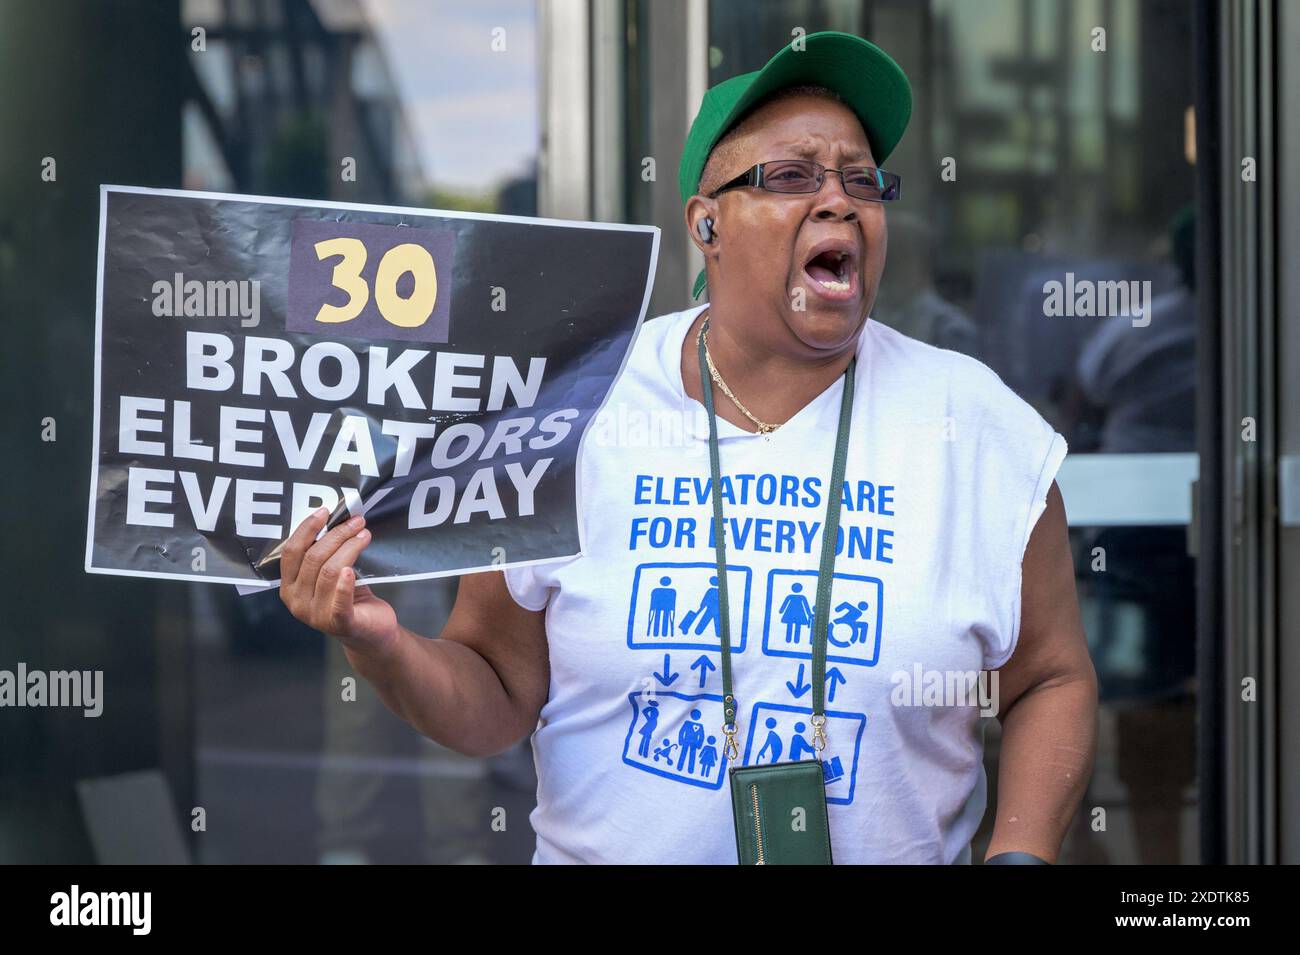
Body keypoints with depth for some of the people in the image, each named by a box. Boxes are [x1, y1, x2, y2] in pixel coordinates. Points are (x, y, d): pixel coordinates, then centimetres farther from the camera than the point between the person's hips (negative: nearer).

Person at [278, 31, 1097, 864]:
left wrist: (1021, 852, -16)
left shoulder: (981, 428, -8)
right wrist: (386, 652, -24)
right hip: (599, 852, 0)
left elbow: (1051, 681, -1)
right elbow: (500, 700, -5)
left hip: (897, 852, 0)